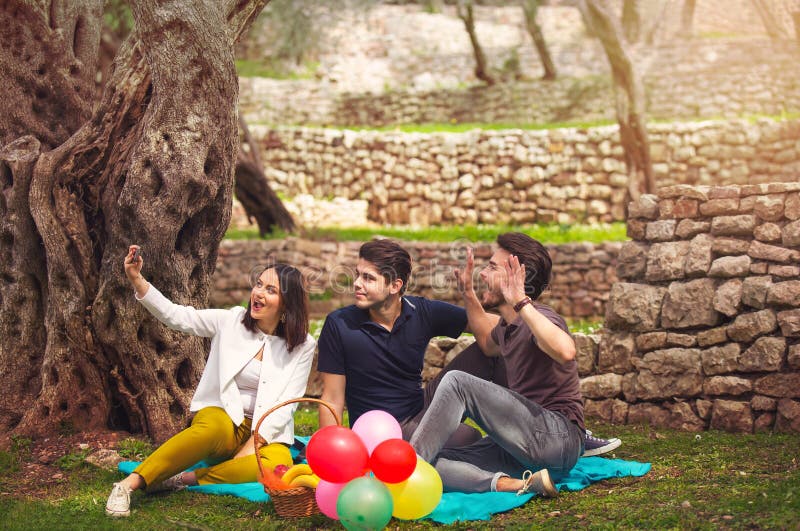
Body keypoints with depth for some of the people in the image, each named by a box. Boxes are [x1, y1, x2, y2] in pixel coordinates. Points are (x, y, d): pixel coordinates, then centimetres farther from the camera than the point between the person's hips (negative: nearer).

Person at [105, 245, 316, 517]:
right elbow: (177, 316, -6)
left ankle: (184, 479, -30)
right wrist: (137, 280, -20)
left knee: (277, 465, -35)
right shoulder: (231, 320, 2)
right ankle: (130, 484, -36)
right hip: (221, 416, -1)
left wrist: (253, 445, -18)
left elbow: (285, 405, -5)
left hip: (265, 433, 1)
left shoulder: (303, 346, 1)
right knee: (211, 428, -39)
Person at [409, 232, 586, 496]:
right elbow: (488, 343, 43)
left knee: (457, 381, -20)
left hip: (557, 437, -9)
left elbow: (565, 351, -36)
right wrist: (467, 292, 34)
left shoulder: (540, 319, -11)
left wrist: (520, 303, -31)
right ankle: (517, 485, -29)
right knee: (434, 463, -11)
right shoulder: (509, 325, 18)